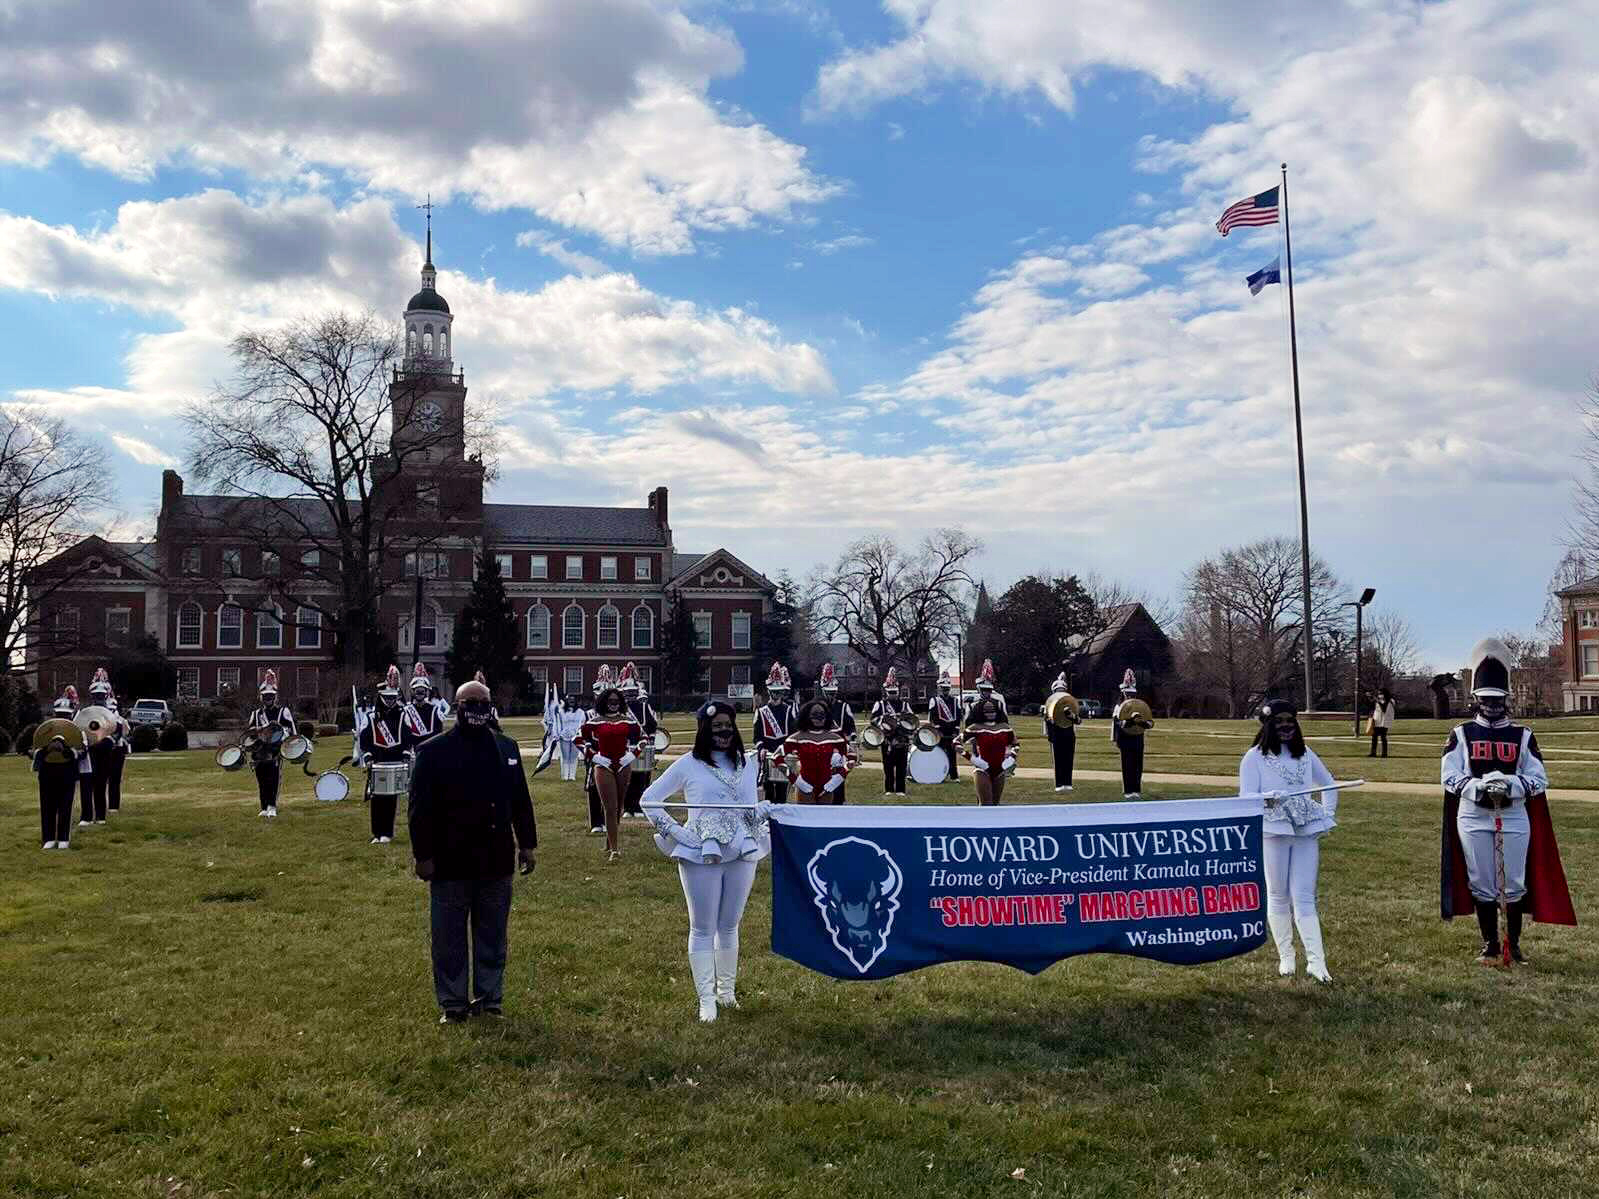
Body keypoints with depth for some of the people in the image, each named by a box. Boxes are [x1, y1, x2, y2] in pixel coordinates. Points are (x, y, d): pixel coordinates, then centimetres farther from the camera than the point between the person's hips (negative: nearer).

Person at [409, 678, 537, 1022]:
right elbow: (420, 808, -6)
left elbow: (520, 800, 13)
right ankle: (452, 1003, 17)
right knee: (450, 938, 5)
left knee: (493, 935, 12)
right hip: (451, 864, -4)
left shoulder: (507, 748, 9)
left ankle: (489, 997, 23)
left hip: (497, 862, 4)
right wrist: (423, 855, -10)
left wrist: (527, 844, 11)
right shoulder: (433, 751, -5)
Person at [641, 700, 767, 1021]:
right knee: (703, 929, 2)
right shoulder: (688, 764, -2)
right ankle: (706, 999, 9)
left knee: (730, 925, 13)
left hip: (741, 853, 3)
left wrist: (763, 814, -9)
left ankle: (727, 990, 28)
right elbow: (649, 800, 2)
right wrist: (676, 832, -7)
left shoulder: (747, 764, 8)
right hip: (701, 855, -3)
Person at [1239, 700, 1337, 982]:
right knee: (1278, 896, 6)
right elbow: (1246, 798, -8)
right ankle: (1286, 957, 16)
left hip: (1306, 832, 3)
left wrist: (1327, 814, 13)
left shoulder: (1305, 754, 11)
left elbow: (1328, 783, 25)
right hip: (1273, 833, -3)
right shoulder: (1254, 757, -2)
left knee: (1304, 898, 0)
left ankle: (1316, 960, -3)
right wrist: (1267, 799, -29)